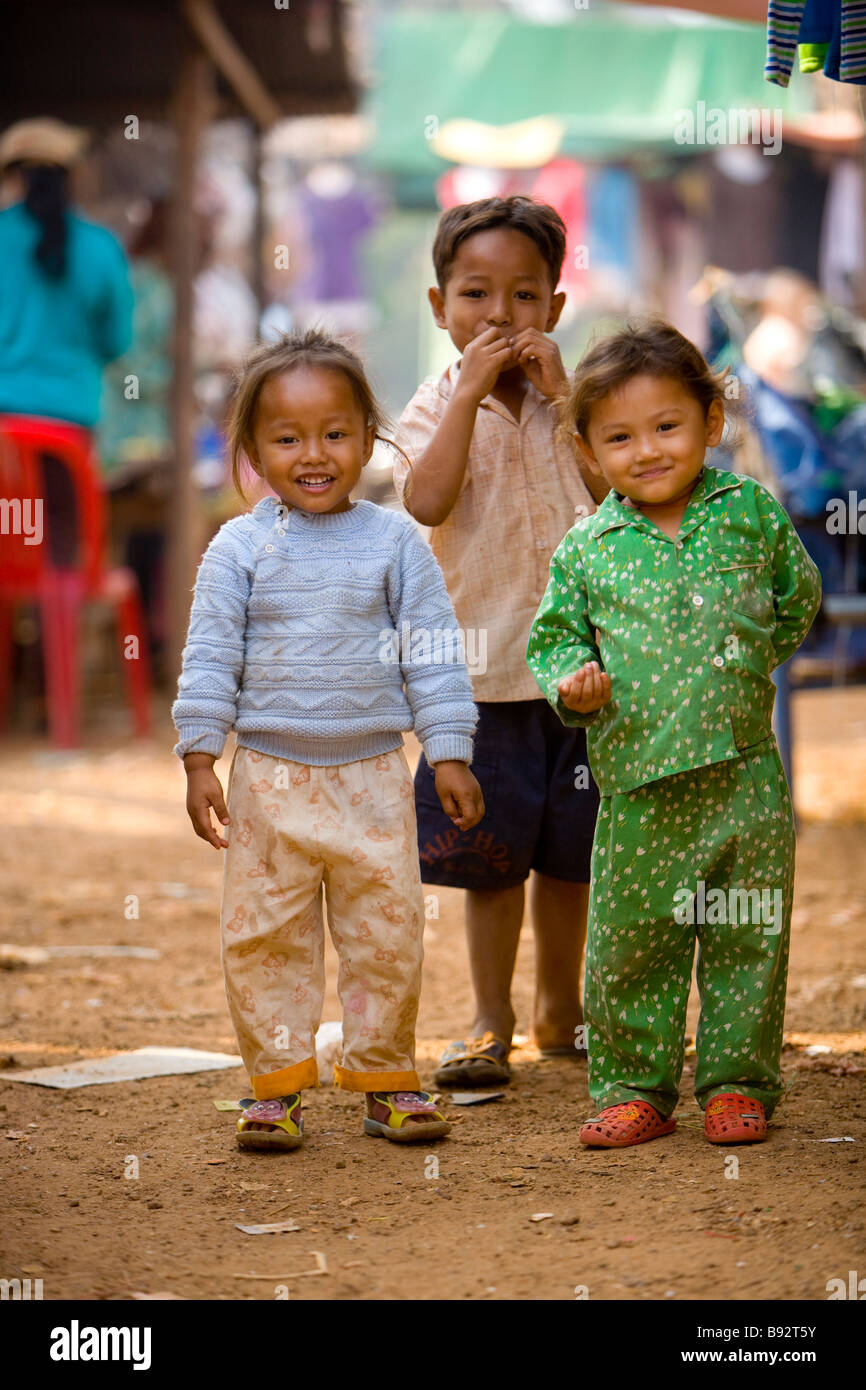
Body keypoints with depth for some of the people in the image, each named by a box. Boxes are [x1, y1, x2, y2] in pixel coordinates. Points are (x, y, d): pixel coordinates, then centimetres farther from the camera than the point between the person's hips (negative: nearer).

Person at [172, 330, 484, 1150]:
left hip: (372, 774, 0)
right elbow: (210, 655, 0)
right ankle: (276, 1082, 12)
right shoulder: (240, 548, -1)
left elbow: (432, 652, 4)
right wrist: (200, 758, -5)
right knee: (264, 934, 2)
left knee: (387, 930, 4)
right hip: (269, 775, 0)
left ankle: (385, 1076, 17)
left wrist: (450, 754, 1)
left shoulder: (394, 542, 1)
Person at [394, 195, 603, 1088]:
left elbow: (618, 490, -11)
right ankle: (491, 1022, 13)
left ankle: (560, 1009, 27)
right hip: (483, 668, -2)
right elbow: (427, 501, -22)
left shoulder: (570, 402, 4)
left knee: (569, 851, 11)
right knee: (491, 856, 2)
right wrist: (471, 389, -21)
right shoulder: (435, 409, -2)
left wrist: (560, 394, -15)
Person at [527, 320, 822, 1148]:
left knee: (747, 940, 6)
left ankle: (737, 1081, 19)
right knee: (627, 946, 4)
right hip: (638, 789, 0)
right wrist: (571, 683, -10)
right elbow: (553, 636, 9)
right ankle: (635, 1088, 18)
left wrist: (753, 658, 7)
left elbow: (799, 599, 16)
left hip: (746, 775, 0)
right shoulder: (586, 550, 1)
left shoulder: (752, 512, 3)